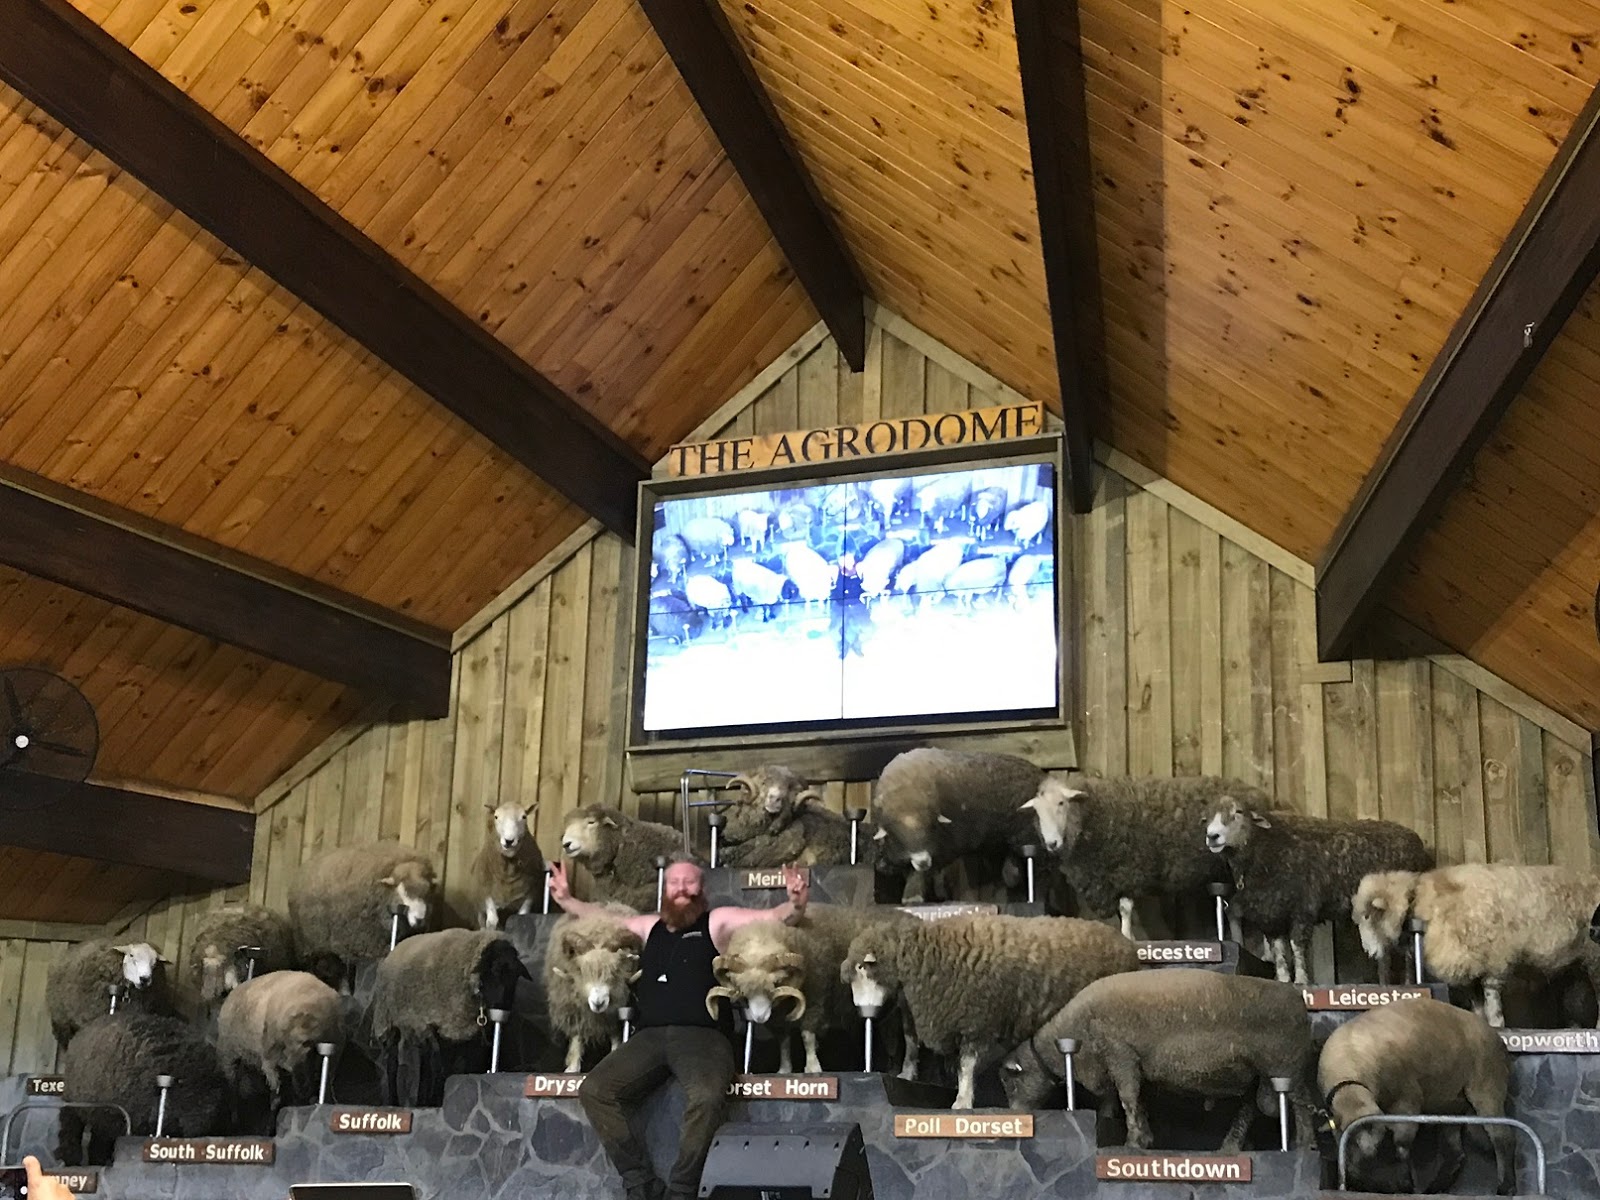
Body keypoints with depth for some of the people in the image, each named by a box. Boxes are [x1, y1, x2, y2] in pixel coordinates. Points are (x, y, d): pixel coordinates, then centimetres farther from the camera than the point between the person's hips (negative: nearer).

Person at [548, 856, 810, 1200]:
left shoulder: (718, 921, 10)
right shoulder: (650, 926, 24)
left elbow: (775, 918, 0)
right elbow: (605, 919, 41)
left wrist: (796, 904, -20)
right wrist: (566, 899, 37)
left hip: (702, 1036, -4)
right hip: (649, 1037, 5)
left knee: (707, 1097, -36)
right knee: (594, 1091, -18)